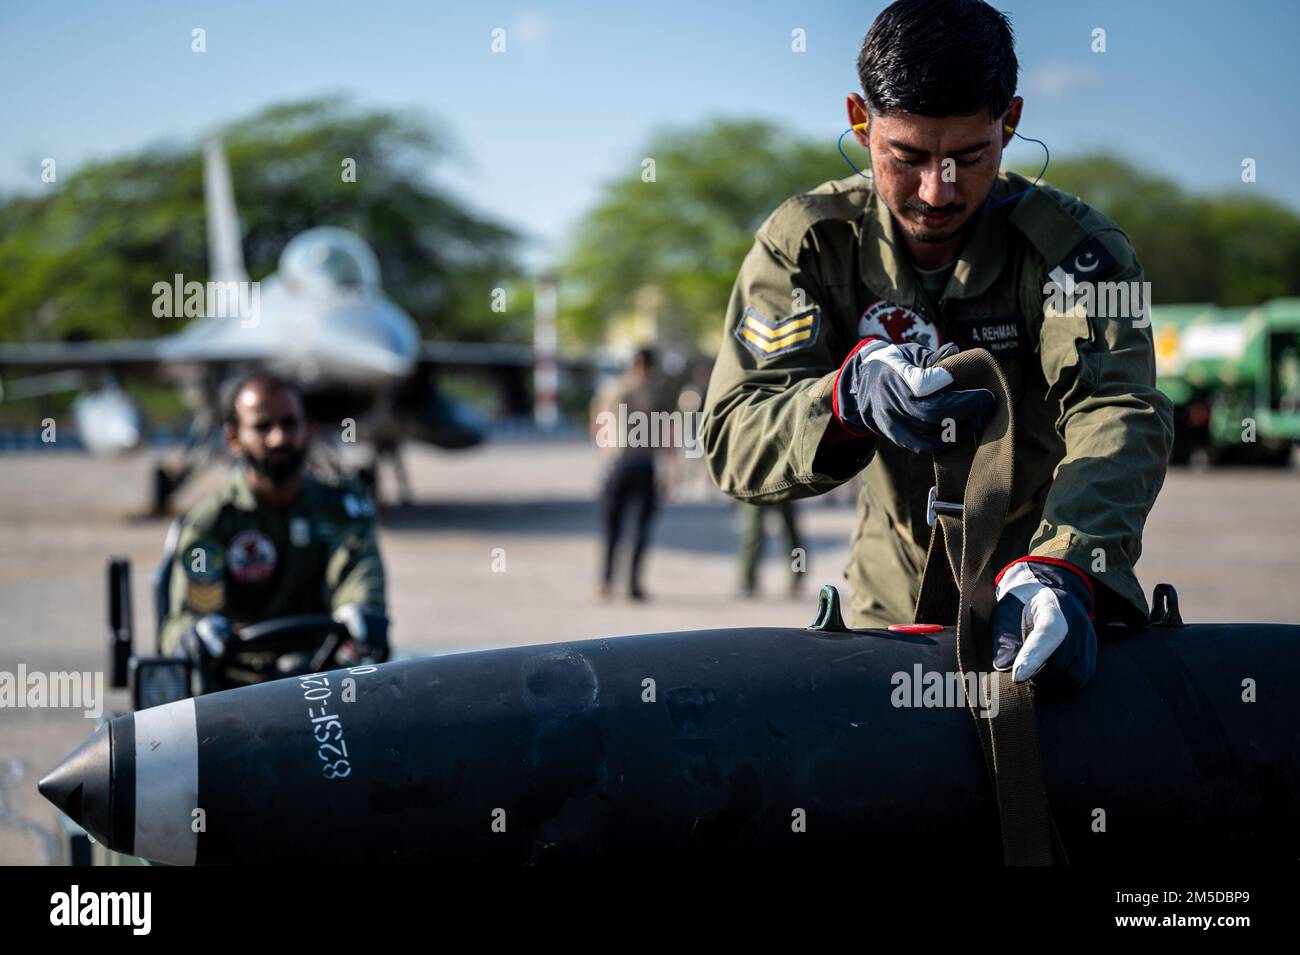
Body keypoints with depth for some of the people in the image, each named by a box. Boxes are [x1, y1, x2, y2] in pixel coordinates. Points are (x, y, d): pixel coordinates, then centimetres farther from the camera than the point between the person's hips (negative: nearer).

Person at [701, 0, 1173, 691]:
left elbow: (1120, 411, -28)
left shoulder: (1072, 243, -13)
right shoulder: (805, 242, -9)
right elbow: (732, 439, -18)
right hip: (892, 609, 1)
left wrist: (1061, 570, -48)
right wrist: (852, 396, -40)